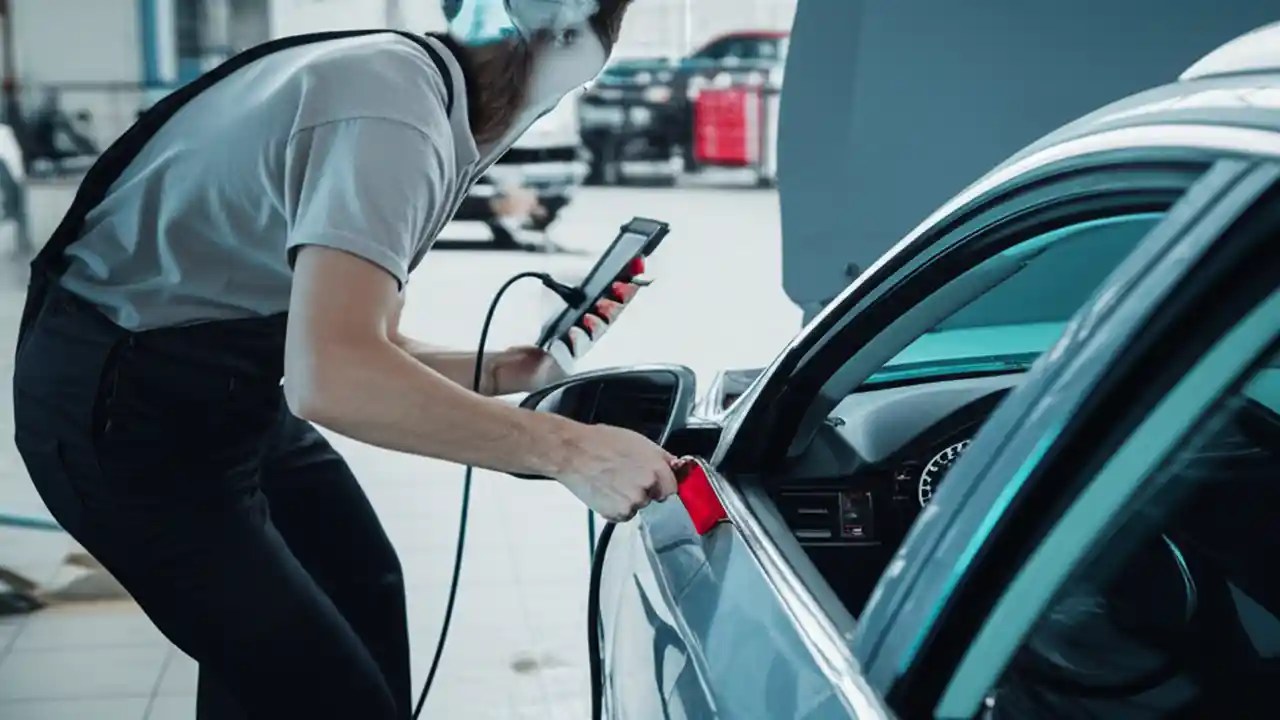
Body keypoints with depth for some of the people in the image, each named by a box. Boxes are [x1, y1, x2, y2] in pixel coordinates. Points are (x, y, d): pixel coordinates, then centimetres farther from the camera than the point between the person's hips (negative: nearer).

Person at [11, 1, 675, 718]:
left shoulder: (431, 97, 4)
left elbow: (360, 342, 10)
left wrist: (499, 372, -2)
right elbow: (330, 376, -41)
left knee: (362, 589, 24)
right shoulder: (393, 111, -27)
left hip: (228, 387, 10)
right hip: (124, 410, -10)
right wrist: (566, 450, -35)